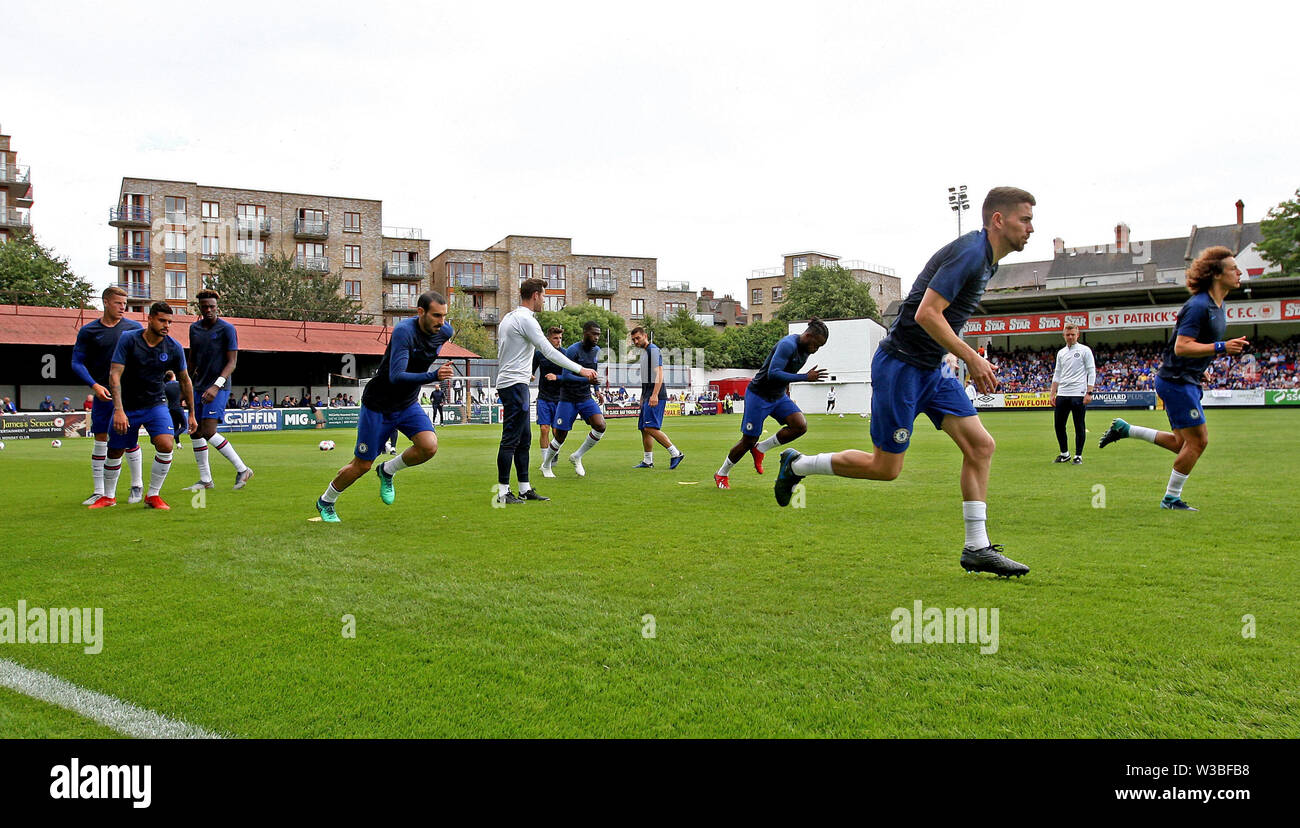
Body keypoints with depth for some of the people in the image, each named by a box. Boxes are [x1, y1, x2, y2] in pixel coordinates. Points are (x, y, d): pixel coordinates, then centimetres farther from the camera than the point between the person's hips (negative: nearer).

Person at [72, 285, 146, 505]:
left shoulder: (134, 328, 3)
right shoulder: (88, 331, 2)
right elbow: (77, 363, 2)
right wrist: (94, 385, -12)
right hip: (103, 394, 1)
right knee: (100, 441, 4)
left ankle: (137, 486, 13)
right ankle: (99, 492, 12)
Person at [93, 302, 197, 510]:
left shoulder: (174, 347, -6)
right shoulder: (128, 339, -13)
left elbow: (184, 380, 6)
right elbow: (115, 374, -17)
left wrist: (191, 414, 9)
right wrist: (118, 410, -27)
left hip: (156, 404, 1)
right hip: (127, 406, -1)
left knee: (166, 446, -20)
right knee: (114, 452, 9)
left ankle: (153, 496, -1)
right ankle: (109, 496, 33)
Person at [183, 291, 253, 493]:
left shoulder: (227, 329, -8)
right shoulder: (194, 328, 11)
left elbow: (231, 362, -12)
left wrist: (216, 385, -22)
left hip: (219, 388, -7)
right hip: (199, 386, 7)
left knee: (208, 432, -17)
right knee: (196, 433, 6)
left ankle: (242, 470, -6)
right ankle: (206, 480, 15)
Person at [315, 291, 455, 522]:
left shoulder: (444, 331, -8)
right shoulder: (404, 330, -28)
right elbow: (396, 376, -35)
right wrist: (433, 376, -49)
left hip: (408, 404, 5)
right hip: (378, 405, -5)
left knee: (429, 446, -20)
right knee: (363, 465, 4)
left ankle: (387, 471, 10)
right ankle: (325, 502, 31)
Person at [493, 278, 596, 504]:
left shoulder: (509, 317, 17)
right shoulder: (525, 319, -14)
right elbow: (549, 351, -19)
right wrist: (580, 369, -17)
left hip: (508, 383, 10)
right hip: (515, 384, -10)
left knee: (523, 439, 12)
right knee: (511, 439, -6)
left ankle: (525, 489, 16)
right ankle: (503, 492, -2)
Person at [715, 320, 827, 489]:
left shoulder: (805, 348, 2)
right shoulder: (788, 344, -25)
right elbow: (773, 373, -34)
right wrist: (805, 377, -34)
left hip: (778, 396, 8)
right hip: (758, 395, -8)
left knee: (801, 426, -15)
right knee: (748, 441, -1)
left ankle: (760, 449, 4)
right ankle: (721, 474, 22)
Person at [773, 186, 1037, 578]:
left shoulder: (985, 259, 14)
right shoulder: (969, 252, -17)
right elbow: (927, 314, -25)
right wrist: (972, 358, -21)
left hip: (931, 369, 10)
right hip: (902, 365, -10)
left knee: (980, 445, 0)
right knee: (885, 467, -3)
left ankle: (977, 549, 7)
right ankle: (797, 465, 15)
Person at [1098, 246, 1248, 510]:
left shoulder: (1218, 305, 13)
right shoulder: (1199, 306, -18)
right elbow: (1181, 347, -25)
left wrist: (1201, 368, 17)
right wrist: (1222, 347, -28)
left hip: (1188, 382, 10)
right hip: (1176, 381, -10)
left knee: (1184, 444, 11)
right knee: (1197, 440, -6)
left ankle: (1124, 429, 19)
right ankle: (1171, 499, 6)